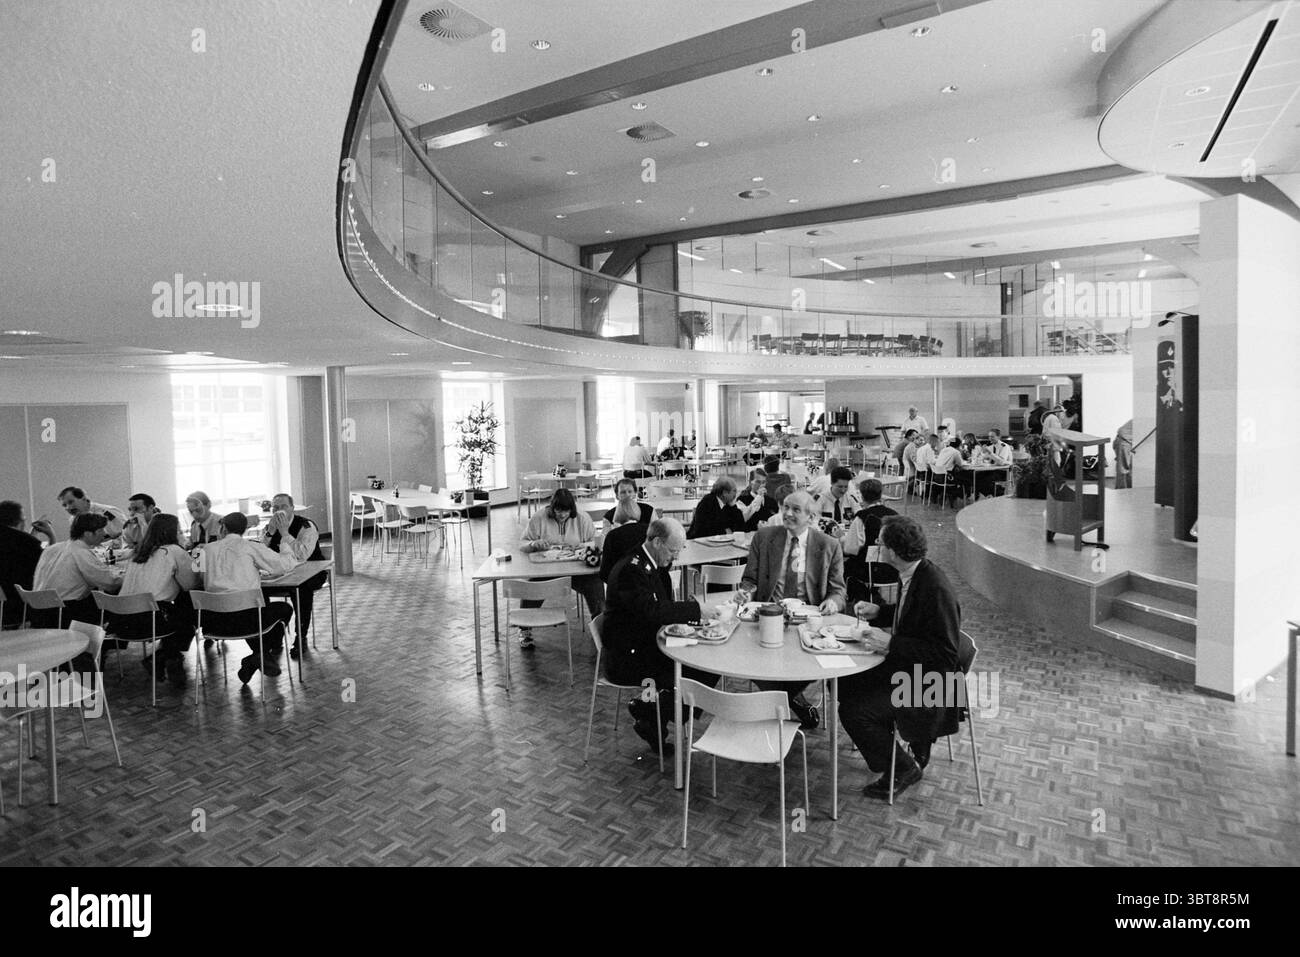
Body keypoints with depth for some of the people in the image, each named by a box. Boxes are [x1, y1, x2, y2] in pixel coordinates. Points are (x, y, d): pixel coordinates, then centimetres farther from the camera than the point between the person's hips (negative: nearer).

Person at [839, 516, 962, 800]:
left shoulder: (936, 589, -29)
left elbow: (945, 653, -27)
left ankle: (903, 768, 7)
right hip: (903, 664, 10)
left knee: (854, 711, -16)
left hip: (925, 681, -10)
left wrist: (890, 644, -28)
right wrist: (878, 611, 4)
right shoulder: (912, 574, -1)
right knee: (844, 684, 8)